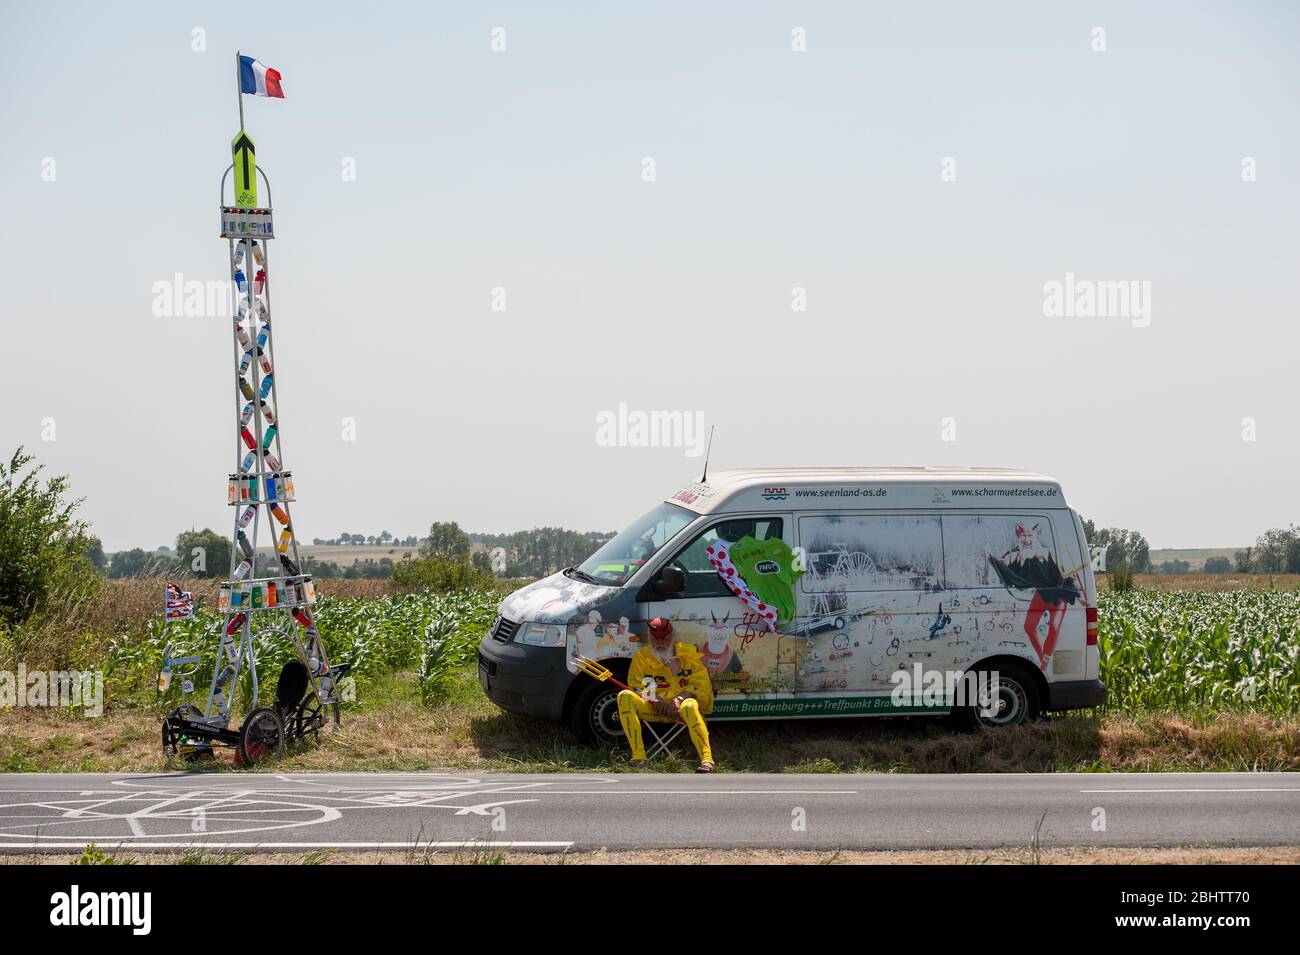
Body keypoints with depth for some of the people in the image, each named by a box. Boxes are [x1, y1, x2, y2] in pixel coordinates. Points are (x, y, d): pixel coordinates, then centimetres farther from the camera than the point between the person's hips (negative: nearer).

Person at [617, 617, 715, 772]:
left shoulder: (688, 652, 8)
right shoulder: (642, 657, 11)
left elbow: (700, 683, -1)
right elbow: (635, 686, 4)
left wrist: (679, 699, -17)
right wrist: (655, 700, -15)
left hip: (681, 705, -2)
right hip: (655, 708, 2)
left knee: (689, 706, -40)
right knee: (625, 696, -24)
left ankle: (707, 761, -45)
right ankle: (638, 757, -33)